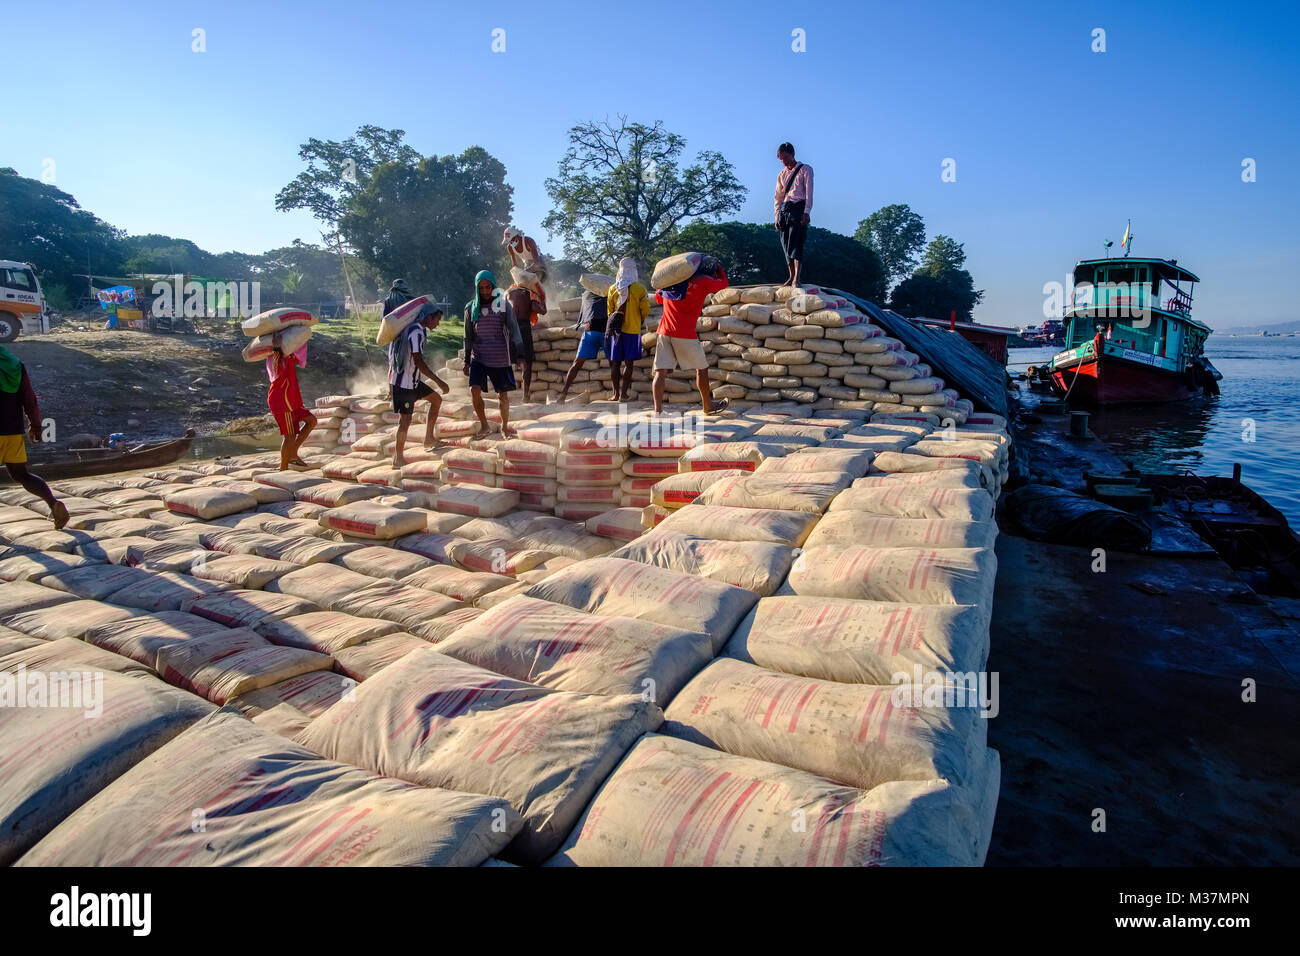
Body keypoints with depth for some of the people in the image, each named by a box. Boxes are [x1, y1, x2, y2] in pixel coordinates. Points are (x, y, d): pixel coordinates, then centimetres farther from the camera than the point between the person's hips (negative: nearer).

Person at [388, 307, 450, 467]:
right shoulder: (417, 332, -20)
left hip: (412, 380, 10)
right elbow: (418, 362, -26)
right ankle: (398, 459, 7)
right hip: (403, 383, -10)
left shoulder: (411, 328, 12)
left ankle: (429, 438, 18)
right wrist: (439, 381, -24)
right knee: (405, 419, -3)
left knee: (436, 399, 16)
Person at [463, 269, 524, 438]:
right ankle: (483, 425, 5)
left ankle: (505, 425, 26)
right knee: (474, 390, -14)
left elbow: (514, 331, -1)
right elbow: (468, 337, 12)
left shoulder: (504, 304, -1)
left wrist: (517, 355, -9)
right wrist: (467, 361, 11)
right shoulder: (471, 307, 6)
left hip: (500, 359, -1)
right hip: (479, 357, 2)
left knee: (503, 395, 4)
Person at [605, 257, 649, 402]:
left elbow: (610, 310, 8)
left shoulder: (613, 289, 0)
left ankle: (616, 393, 12)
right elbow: (645, 311, -5)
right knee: (629, 362, 0)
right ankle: (624, 394, -4)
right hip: (633, 330, -3)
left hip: (616, 329, 3)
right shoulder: (639, 289, -8)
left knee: (615, 362, 9)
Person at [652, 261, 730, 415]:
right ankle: (708, 406, 25)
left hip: (664, 331, 4)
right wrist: (716, 265, 33)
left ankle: (657, 410, -14)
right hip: (685, 334, -4)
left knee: (661, 372, -1)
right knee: (702, 368, 13)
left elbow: (658, 298, 29)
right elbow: (723, 282, 17)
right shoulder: (702, 281, -1)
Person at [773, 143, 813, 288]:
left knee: (796, 242, -18)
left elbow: (809, 192, -3)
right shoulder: (781, 174, 22)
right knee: (786, 243, -1)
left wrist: (806, 212, -15)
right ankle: (791, 276, 3)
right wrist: (777, 216, 10)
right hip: (784, 208, 5)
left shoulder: (805, 169, 7)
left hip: (799, 207, -5)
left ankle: (796, 277, -26)